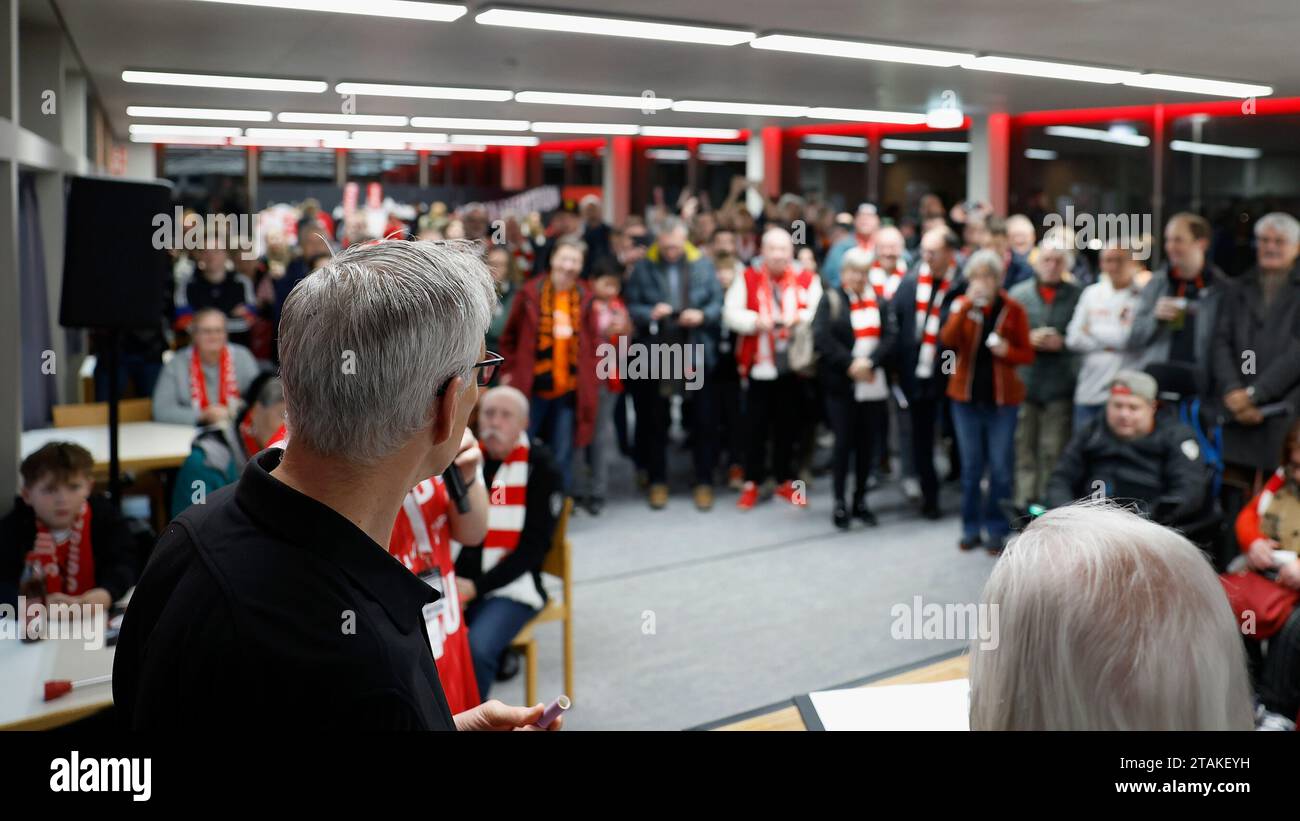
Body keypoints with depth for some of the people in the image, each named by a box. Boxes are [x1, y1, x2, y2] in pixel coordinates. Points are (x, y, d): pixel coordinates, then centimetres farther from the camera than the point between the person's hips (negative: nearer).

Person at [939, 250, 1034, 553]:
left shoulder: (1013, 309, -1)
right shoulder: (962, 304, 3)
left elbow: (1027, 354, 4)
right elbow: (947, 341, -14)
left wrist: (1007, 351, -17)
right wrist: (967, 305, -21)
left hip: (1002, 397, -1)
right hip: (966, 395, 2)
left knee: (1000, 467, 0)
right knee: (971, 465, 8)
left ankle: (997, 529, 11)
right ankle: (971, 528, 18)